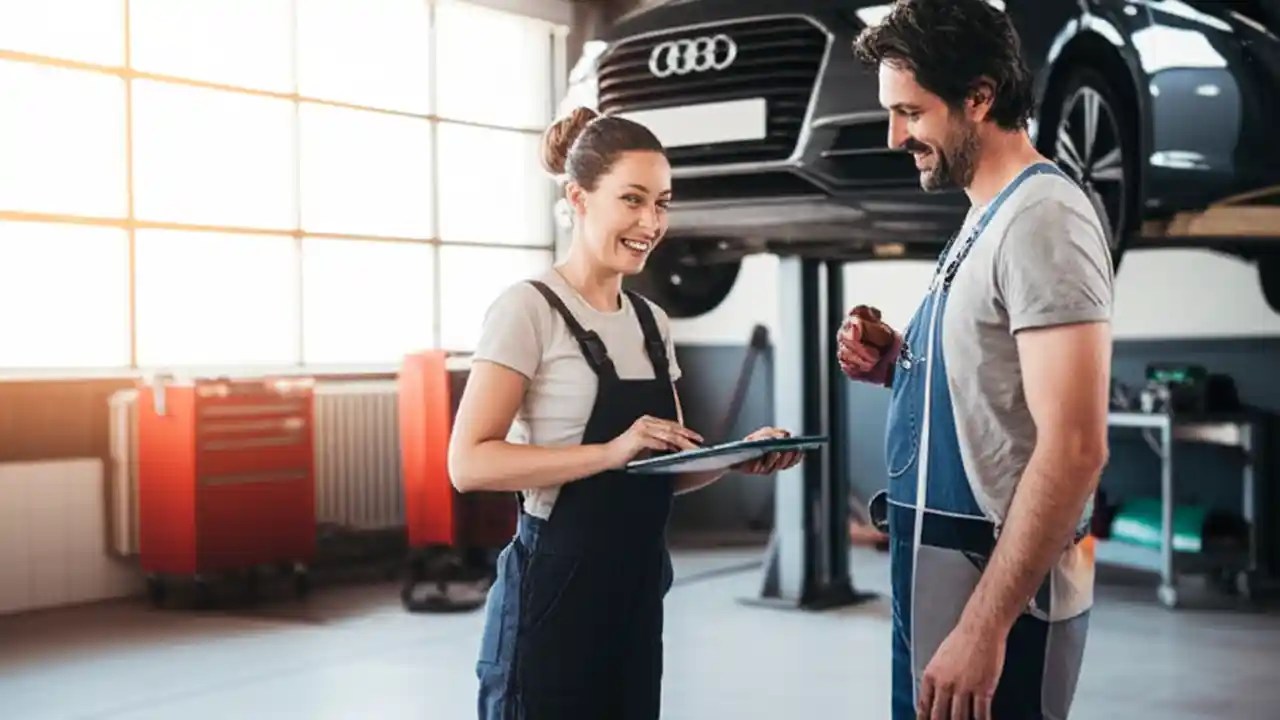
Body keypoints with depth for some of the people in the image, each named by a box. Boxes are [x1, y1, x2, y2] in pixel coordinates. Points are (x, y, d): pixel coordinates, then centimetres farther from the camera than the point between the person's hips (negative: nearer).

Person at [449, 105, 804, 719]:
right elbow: (469, 462, -19)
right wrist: (611, 451, -27)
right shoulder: (529, 309, -11)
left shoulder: (652, 322, 12)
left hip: (638, 590, 7)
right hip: (554, 592, -7)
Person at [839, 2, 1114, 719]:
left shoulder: (1041, 216, -18)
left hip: (995, 587, -9)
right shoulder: (988, 216, 12)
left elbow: (1074, 446, -25)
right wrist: (896, 366, 2)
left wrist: (984, 627, -26)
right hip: (939, 571, 9)